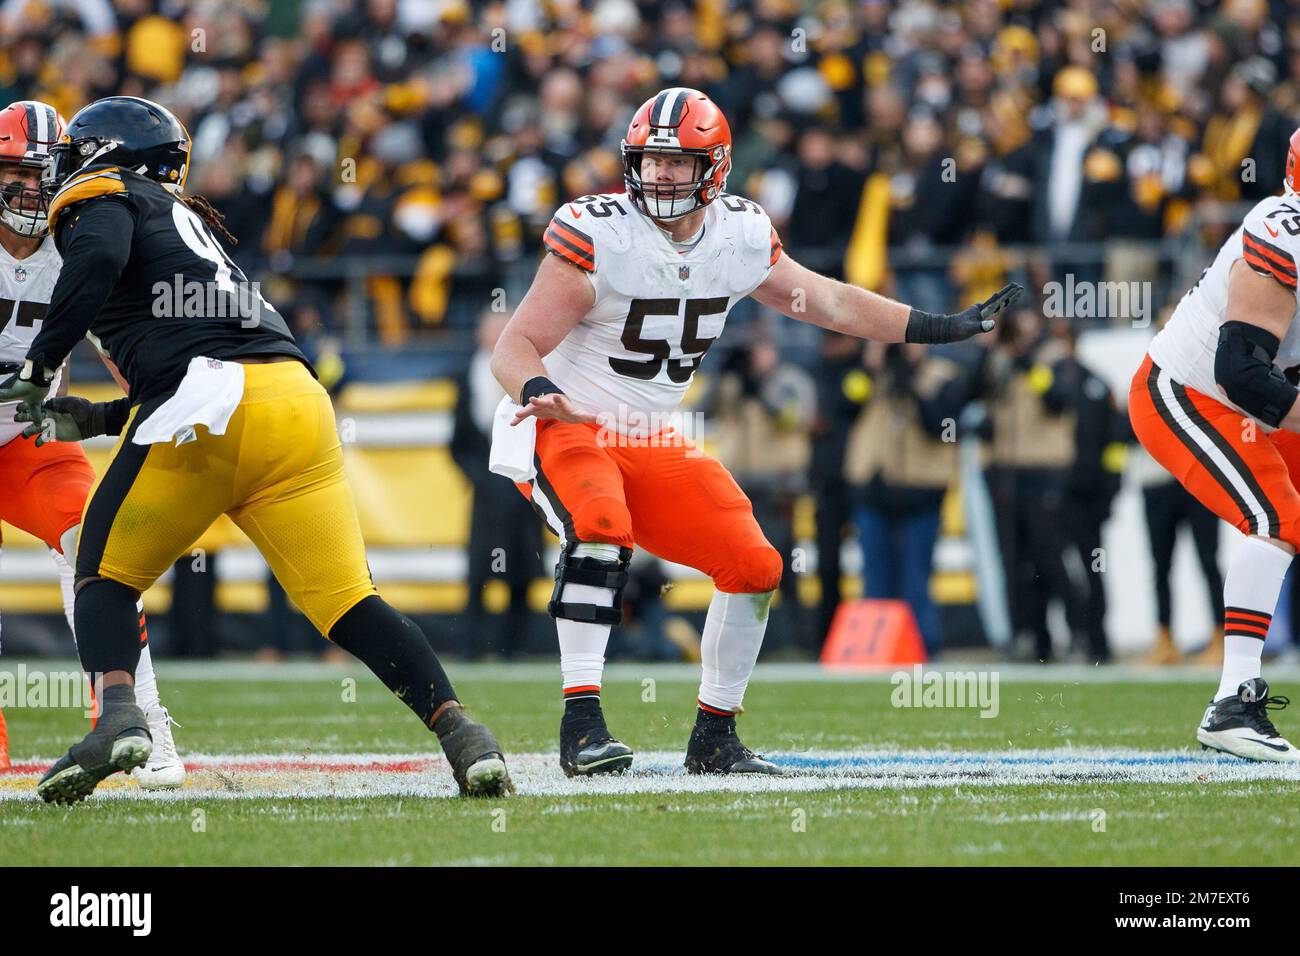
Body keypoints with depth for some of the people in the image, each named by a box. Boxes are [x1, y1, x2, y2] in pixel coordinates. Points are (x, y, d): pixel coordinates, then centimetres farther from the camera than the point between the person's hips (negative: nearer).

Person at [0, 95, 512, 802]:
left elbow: (99, 260, -12)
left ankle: (119, 718, -14)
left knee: (106, 575, 9)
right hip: (298, 399, 6)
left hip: (206, 401, -6)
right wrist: (96, 420, 35)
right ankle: (459, 729, -11)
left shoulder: (101, 198, 13)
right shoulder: (188, 221, 36)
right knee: (345, 600, 4)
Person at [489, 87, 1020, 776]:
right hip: (564, 430, -6)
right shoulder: (597, 235, -19)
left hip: (655, 443, 6)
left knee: (754, 565, -4)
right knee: (601, 526, -34)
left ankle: (714, 738, 12)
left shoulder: (741, 236, -2)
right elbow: (515, 347, -20)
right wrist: (538, 389, -43)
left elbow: (826, 301, 13)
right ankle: (580, 725, -33)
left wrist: (943, 328, 13)